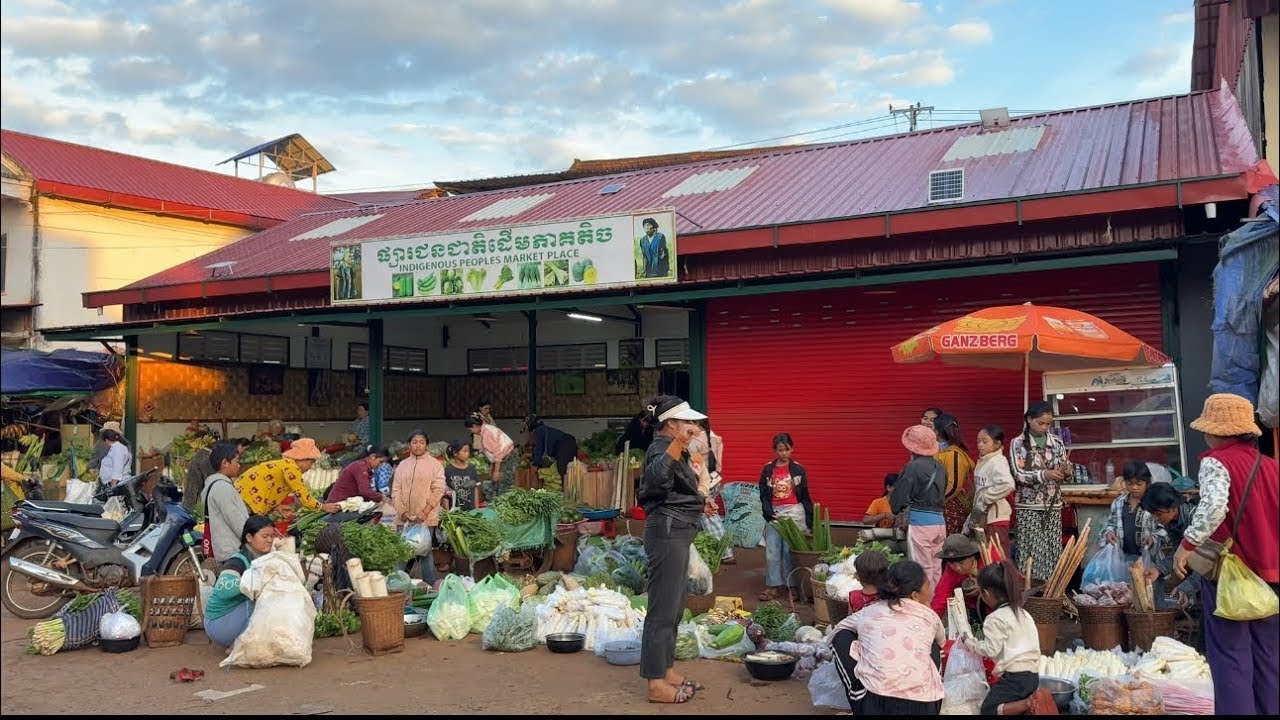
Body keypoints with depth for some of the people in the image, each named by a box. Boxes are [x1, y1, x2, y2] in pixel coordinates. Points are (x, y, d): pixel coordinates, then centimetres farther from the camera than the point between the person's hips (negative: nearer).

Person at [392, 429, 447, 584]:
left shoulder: (434, 464, 3)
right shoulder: (402, 465, 13)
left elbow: (438, 490, -4)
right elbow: (396, 490, 10)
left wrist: (425, 512, -12)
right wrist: (402, 511, -5)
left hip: (426, 519, -3)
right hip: (404, 519, 3)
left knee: (425, 553, -3)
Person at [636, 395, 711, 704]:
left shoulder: (673, 450, 17)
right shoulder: (660, 448, -15)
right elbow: (657, 476, -40)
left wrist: (698, 502, 38)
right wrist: (678, 444, -52)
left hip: (678, 534, 11)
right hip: (667, 532, -11)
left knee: (674, 606, 17)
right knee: (664, 608, -7)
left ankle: (666, 670, 27)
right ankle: (656, 684, -2)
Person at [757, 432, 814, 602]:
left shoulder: (799, 469, 2)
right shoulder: (768, 470, 5)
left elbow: (805, 496, 5)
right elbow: (764, 496, 6)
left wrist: (810, 521, 3)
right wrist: (770, 514, -9)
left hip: (794, 513, -2)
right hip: (774, 513, 2)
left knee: (790, 550, -4)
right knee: (772, 551, -1)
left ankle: (793, 586, 6)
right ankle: (773, 586, 5)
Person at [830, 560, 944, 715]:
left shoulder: (868, 612, 10)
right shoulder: (929, 616, 11)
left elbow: (838, 630, 29)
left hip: (873, 707, -2)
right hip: (923, 708, 2)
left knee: (842, 636, 15)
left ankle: (861, 697, 10)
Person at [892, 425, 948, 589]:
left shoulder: (913, 467, -13)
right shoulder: (939, 466, 9)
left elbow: (899, 496, -11)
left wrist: (898, 510, 12)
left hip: (920, 522, -7)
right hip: (939, 521, 7)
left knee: (922, 570, -1)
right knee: (936, 569, 14)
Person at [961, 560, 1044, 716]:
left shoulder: (995, 619, -12)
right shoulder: (1024, 614, 14)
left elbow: (991, 650, -12)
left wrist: (968, 641, 2)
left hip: (1014, 677, -8)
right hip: (1033, 675, 9)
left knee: (989, 710, 2)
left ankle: (1028, 703, -18)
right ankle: (1033, 700, -3)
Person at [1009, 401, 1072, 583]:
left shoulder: (1057, 442, 7)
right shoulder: (1018, 443, -3)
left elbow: (1067, 471, 10)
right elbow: (1018, 475, -11)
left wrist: (1067, 471, -13)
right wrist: (1044, 474, -25)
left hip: (1053, 505, 3)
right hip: (1029, 506, -3)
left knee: (1053, 551, 2)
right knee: (1033, 552, -5)